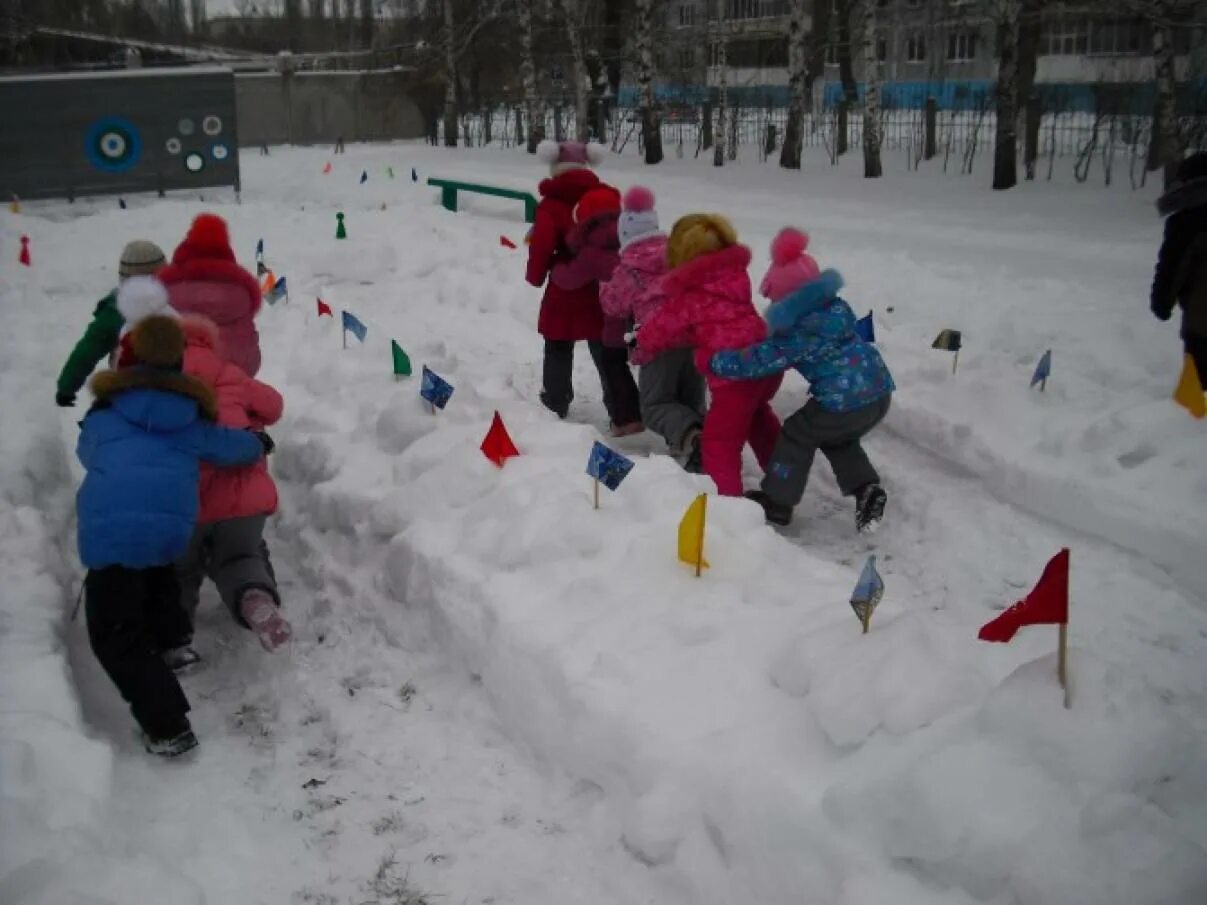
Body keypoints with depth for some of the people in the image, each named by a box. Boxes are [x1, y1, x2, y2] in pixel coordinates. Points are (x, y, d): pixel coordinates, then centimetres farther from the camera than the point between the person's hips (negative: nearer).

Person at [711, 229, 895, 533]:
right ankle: (866, 489, 16)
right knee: (837, 438, 31)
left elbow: (752, 363, -9)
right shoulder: (837, 309, 8)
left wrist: (713, 360, 4)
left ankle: (776, 502, 23)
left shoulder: (794, 336, -13)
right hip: (880, 394, 7)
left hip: (845, 403, -7)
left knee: (797, 435, 14)